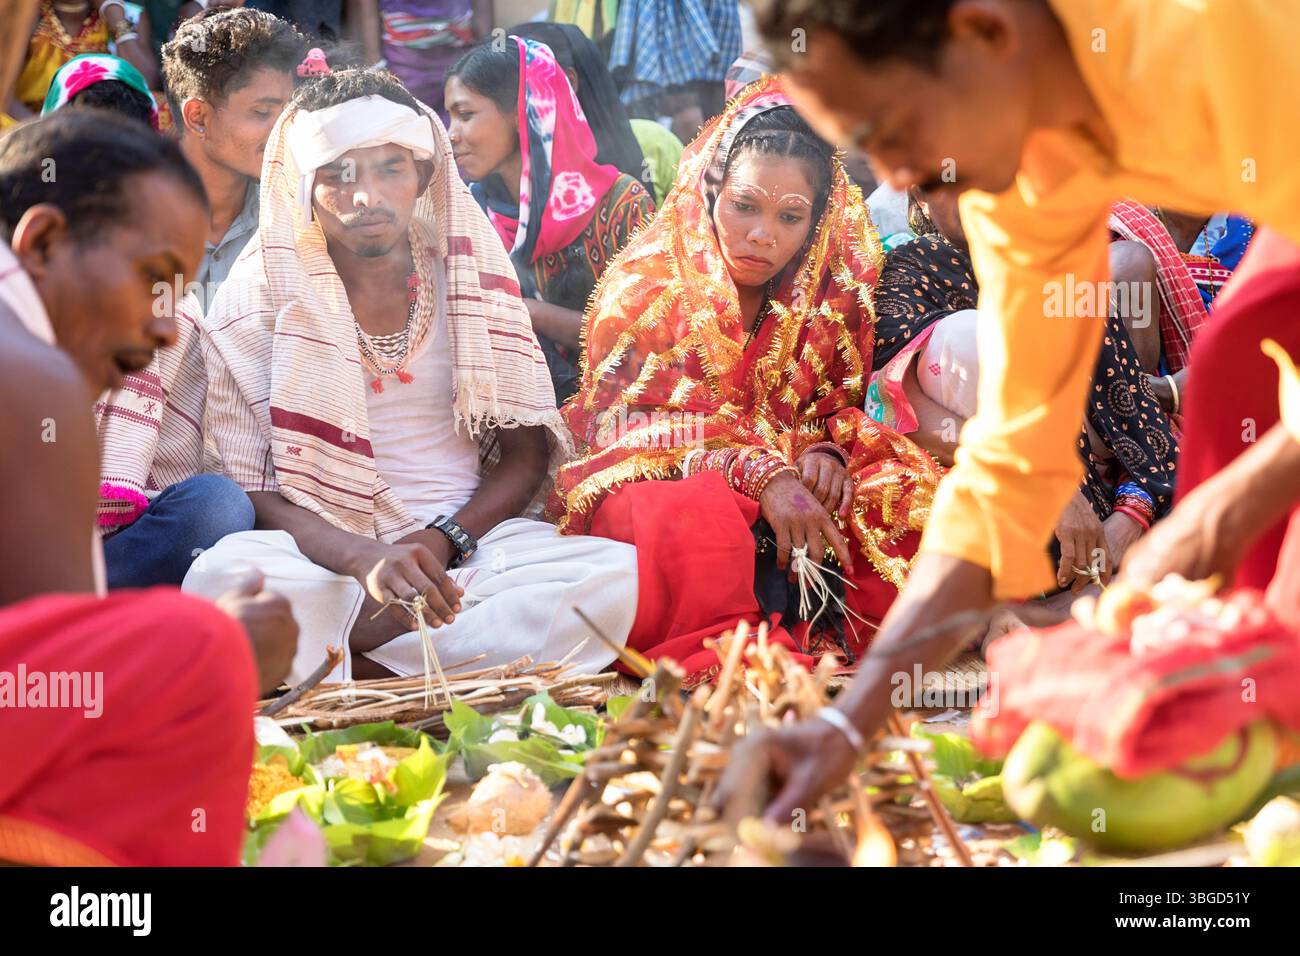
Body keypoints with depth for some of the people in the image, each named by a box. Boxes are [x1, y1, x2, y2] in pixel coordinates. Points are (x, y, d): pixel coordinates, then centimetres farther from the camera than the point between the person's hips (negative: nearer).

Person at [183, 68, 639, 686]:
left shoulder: (471, 274, 9)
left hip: (468, 546, 3)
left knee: (620, 573, -28)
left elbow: (527, 453, 10)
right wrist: (363, 558, -24)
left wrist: (443, 541, -10)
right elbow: (250, 486, -5)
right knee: (221, 573, -36)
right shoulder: (261, 293, 1)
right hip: (322, 558, -3)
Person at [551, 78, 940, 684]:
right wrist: (763, 475, -26)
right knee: (697, 520, -39)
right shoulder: (646, 287, -2)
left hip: (792, 490, 4)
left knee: (906, 490, -22)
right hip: (654, 478, -4)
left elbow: (844, 407, 13)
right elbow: (632, 423, -12)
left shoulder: (828, 298, 9)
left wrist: (828, 453, -14)